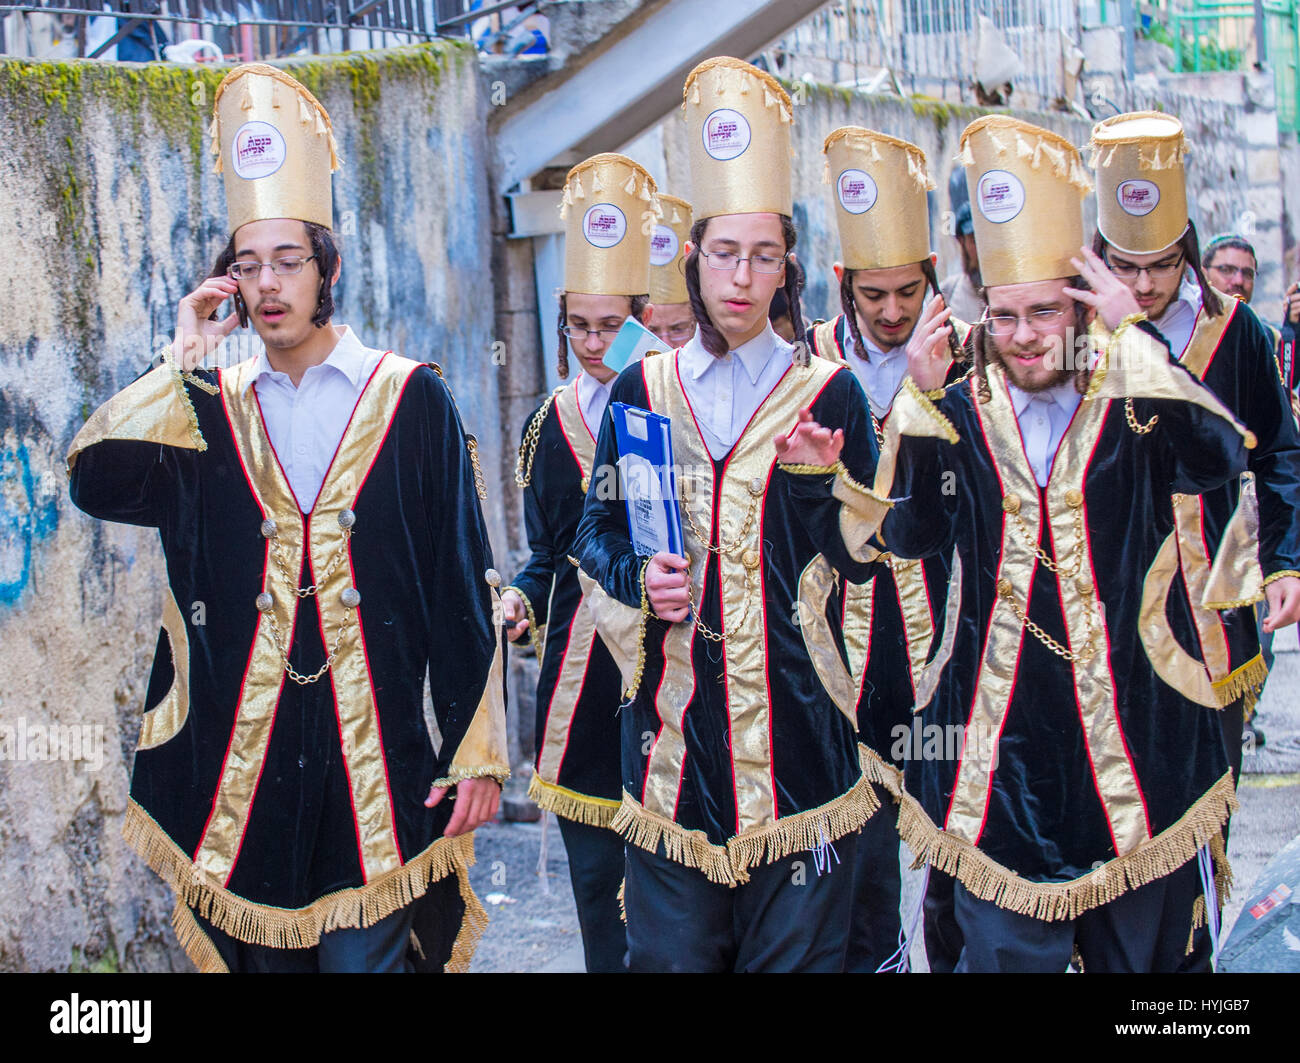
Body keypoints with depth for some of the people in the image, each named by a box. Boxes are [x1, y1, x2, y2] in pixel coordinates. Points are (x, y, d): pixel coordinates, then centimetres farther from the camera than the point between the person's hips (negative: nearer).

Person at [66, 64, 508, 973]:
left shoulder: (412, 399, 1)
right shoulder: (208, 411, 9)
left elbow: (466, 587, 0)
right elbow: (97, 481, -8)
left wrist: (478, 752, -4)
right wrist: (182, 362, -6)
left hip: (377, 759, -2)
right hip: (237, 766, 3)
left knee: (371, 951, -1)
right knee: (257, 950, 11)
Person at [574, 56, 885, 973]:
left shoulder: (829, 392, 3)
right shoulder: (643, 388, 8)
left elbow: (863, 559, 2)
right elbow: (597, 530, 13)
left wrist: (824, 478, -16)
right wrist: (639, 578, -8)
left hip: (795, 721, -1)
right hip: (673, 721, 2)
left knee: (796, 948, 5)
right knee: (670, 951, 8)